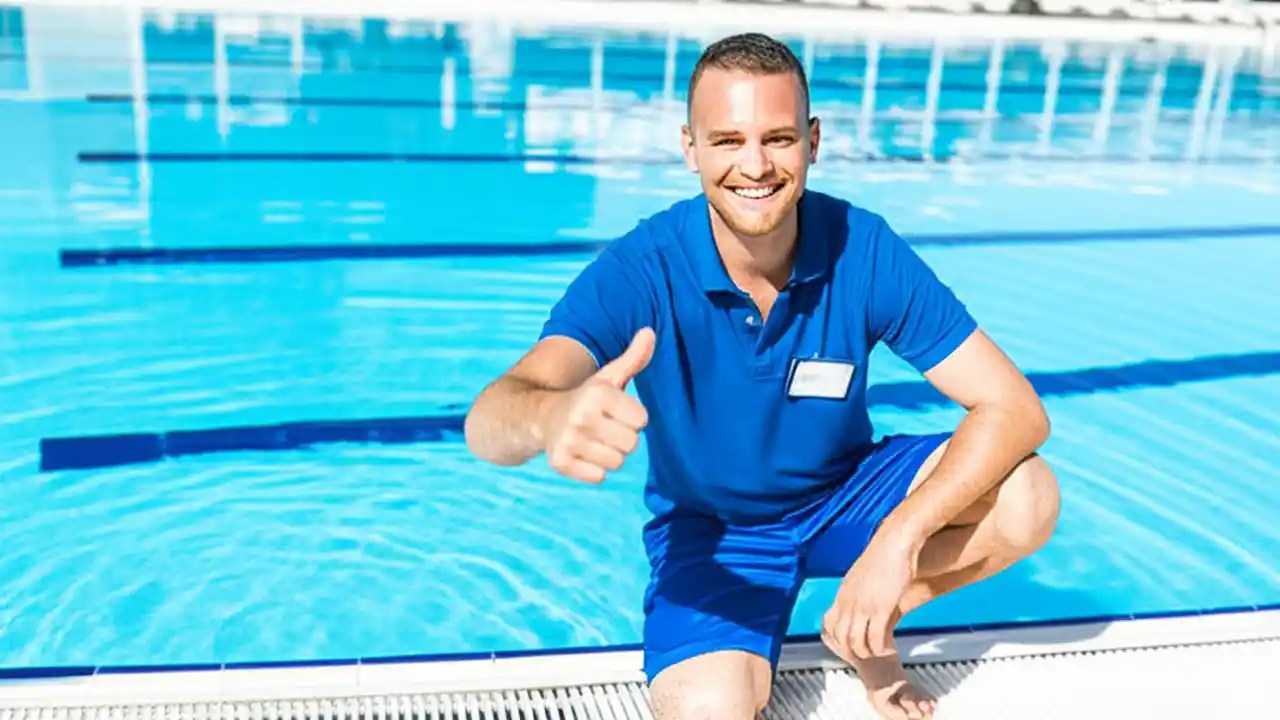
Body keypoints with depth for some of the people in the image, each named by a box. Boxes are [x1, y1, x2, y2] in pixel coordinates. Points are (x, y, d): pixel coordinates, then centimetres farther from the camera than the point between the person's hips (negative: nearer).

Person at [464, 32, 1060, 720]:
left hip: (843, 496, 3)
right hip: (707, 528, -2)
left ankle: (864, 627, 4)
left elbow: (1014, 408, -20)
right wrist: (552, 415, -64)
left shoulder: (863, 249, -19)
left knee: (1027, 496, -22)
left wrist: (900, 536, -35)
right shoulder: (639, 270, -24)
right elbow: (488, 423, -38)